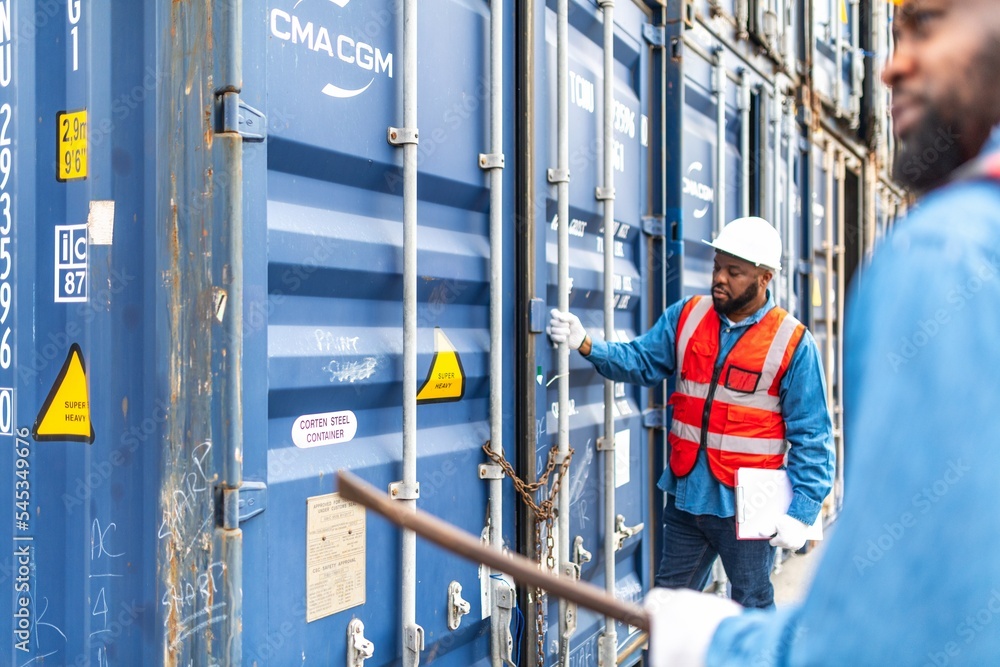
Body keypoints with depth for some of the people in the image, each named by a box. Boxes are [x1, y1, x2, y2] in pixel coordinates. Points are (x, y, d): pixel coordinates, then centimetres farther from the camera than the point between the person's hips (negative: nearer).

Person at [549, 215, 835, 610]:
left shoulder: (792, 343, -10)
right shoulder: (686, 317, 3)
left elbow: (812, 438, -9)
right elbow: (641, 361, -1)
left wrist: (800, 513, -14)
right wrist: (585, 345, -18)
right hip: (685, 496, 4)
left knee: (752, 609, 14)